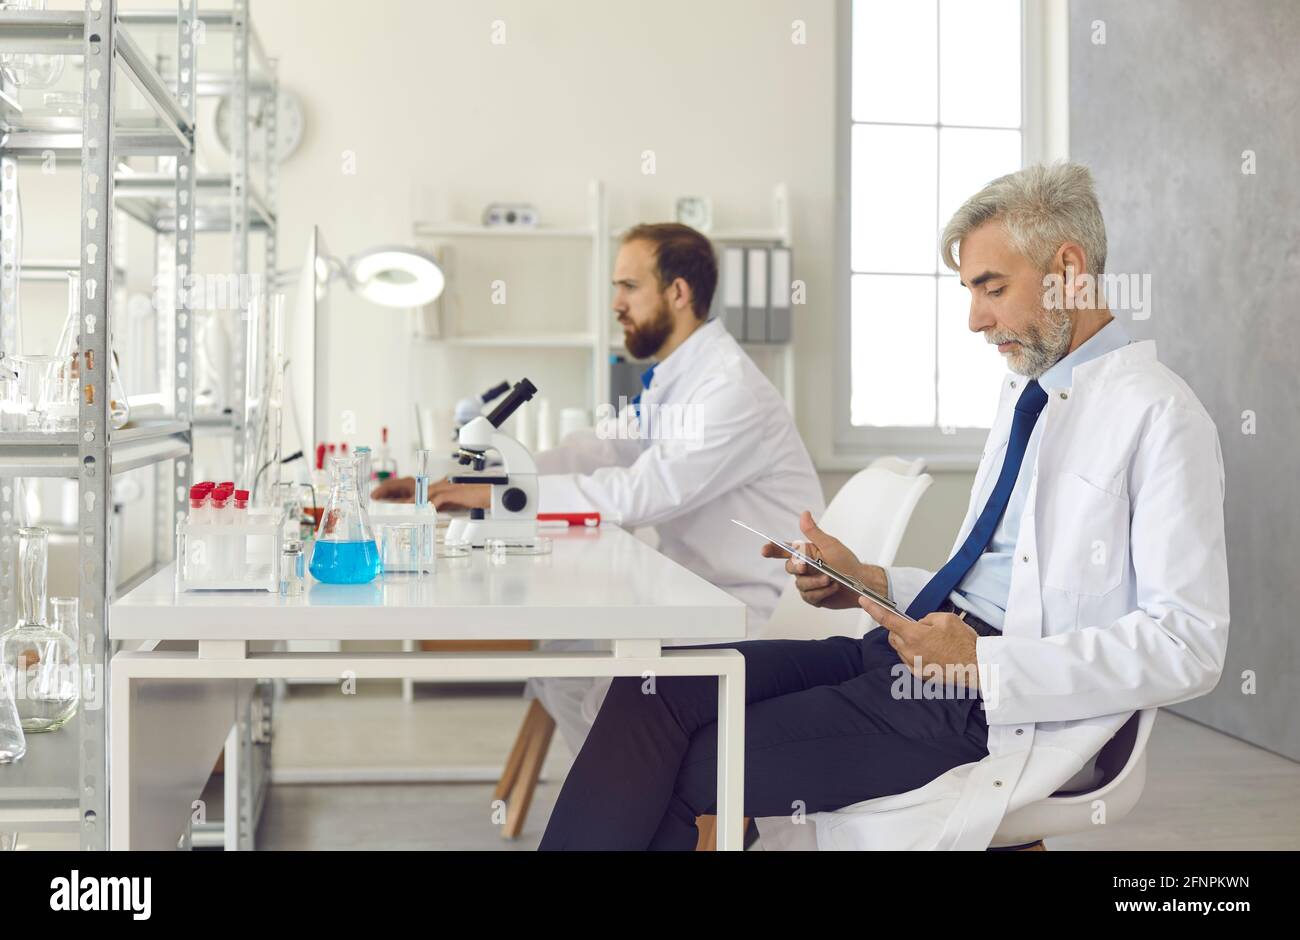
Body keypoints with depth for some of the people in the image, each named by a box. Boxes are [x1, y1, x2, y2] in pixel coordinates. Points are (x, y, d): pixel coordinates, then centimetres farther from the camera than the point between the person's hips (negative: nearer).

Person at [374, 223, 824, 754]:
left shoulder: (732, 387, -20)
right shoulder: (671, 381, 11)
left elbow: (644, 492, -28)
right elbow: (591, 452, 9)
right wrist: (465, 485, -1)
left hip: (760, 610, -9)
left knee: (617, 699, -23)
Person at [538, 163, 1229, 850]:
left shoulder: (1159, 415, -8)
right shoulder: (1024, 390, 20)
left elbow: (1189, 646, -15)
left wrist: (985, 662, -19)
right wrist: (871, 585, 7)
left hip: (1003, 706, -8)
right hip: (907, 647, 8)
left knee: (682, 772, -16)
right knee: (656, 687, -10)